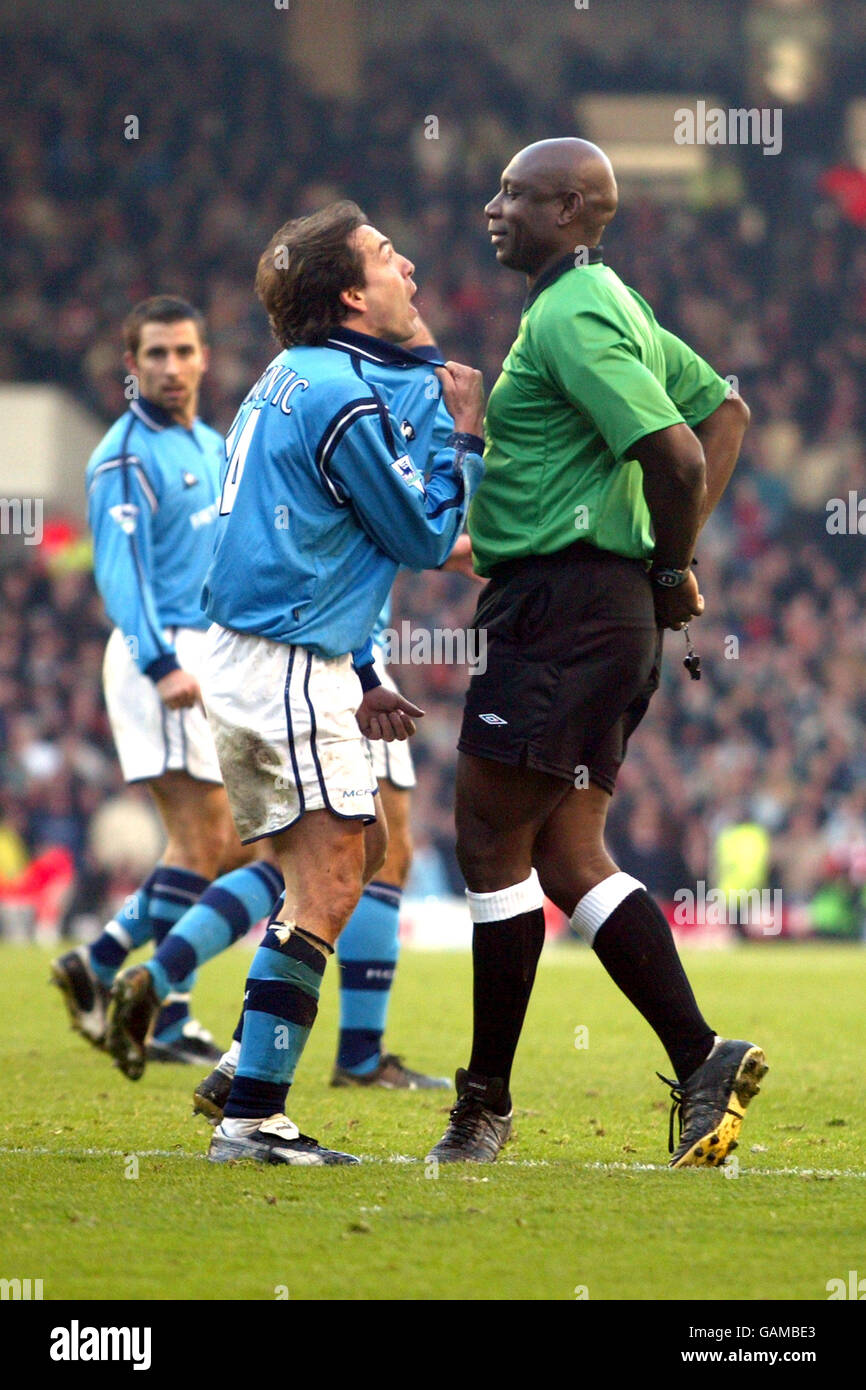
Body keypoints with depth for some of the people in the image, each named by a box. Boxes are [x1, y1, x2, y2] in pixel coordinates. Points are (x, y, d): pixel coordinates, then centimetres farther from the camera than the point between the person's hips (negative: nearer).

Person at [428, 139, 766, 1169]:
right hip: (613, 612, 10)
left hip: (559, 605, -10)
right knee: (568, 861, 9)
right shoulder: (608, 304, 17)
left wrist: (673, 567, -8)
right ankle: (702, 1061, 2)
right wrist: (670, 559, 17)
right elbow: (723, 411, 26)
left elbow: (675, 454, -25)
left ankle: (485, 1104, 4)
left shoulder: (570, 318, -15)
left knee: (493, 844, -3)